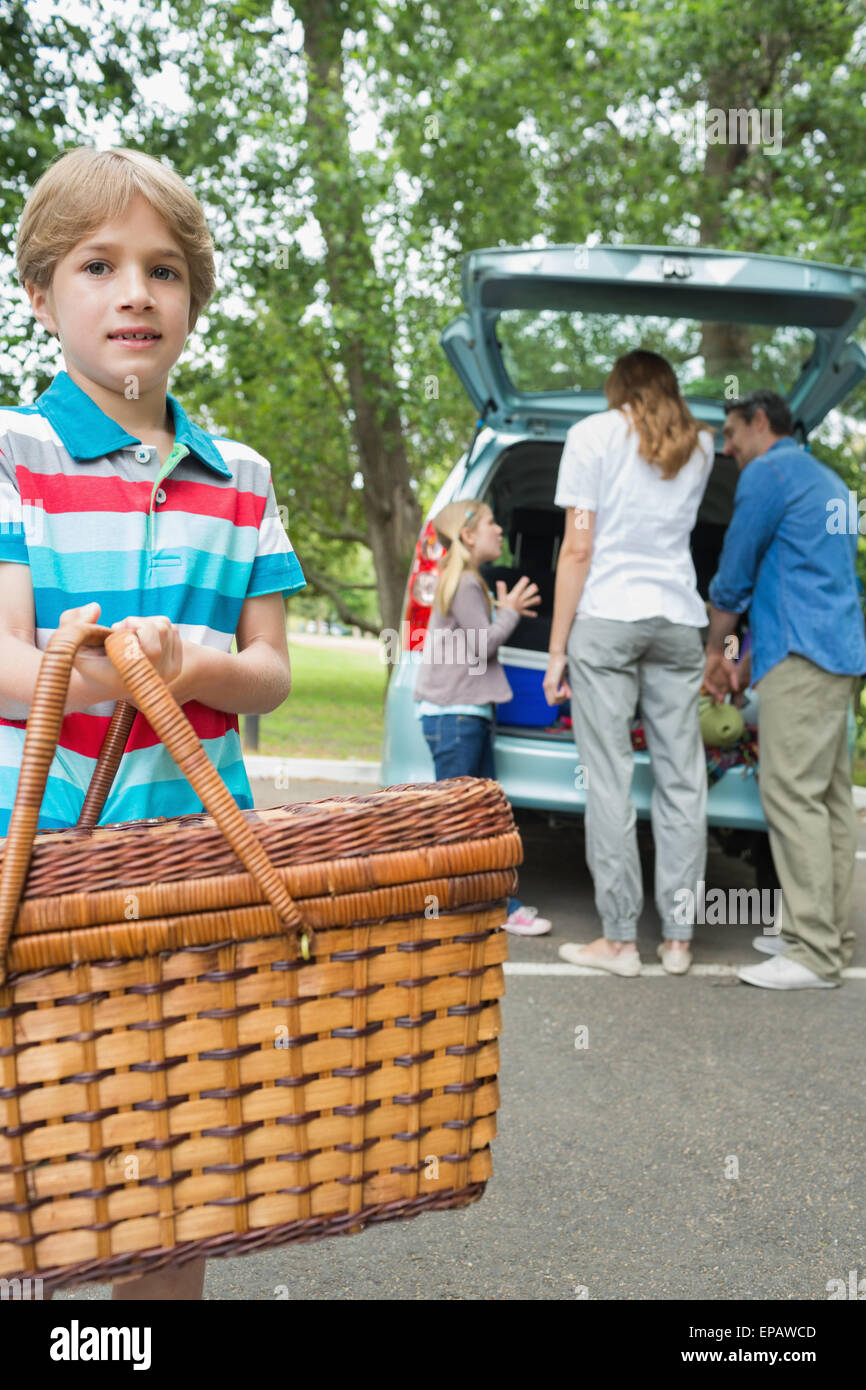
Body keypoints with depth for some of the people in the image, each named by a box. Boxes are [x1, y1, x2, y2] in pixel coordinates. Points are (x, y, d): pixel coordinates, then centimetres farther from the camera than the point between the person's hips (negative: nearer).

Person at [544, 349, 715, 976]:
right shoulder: (700, 446, 15)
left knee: (610, 784, -2)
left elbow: (577, 549, -5)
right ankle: (678, 939, 10)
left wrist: (557, 651, -3)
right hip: (679, 619, 4)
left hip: (606, 618, -4)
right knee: (681, 783, 6)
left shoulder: (595, 433, 2)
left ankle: (620, 940, 1)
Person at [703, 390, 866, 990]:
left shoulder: (767, 472, -3)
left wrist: (715, 651, 11)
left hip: (803, 656, -10)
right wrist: (749, 661, 25)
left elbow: (735, 575, -2)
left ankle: (814, 953, -11)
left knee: (792, 796, -11)